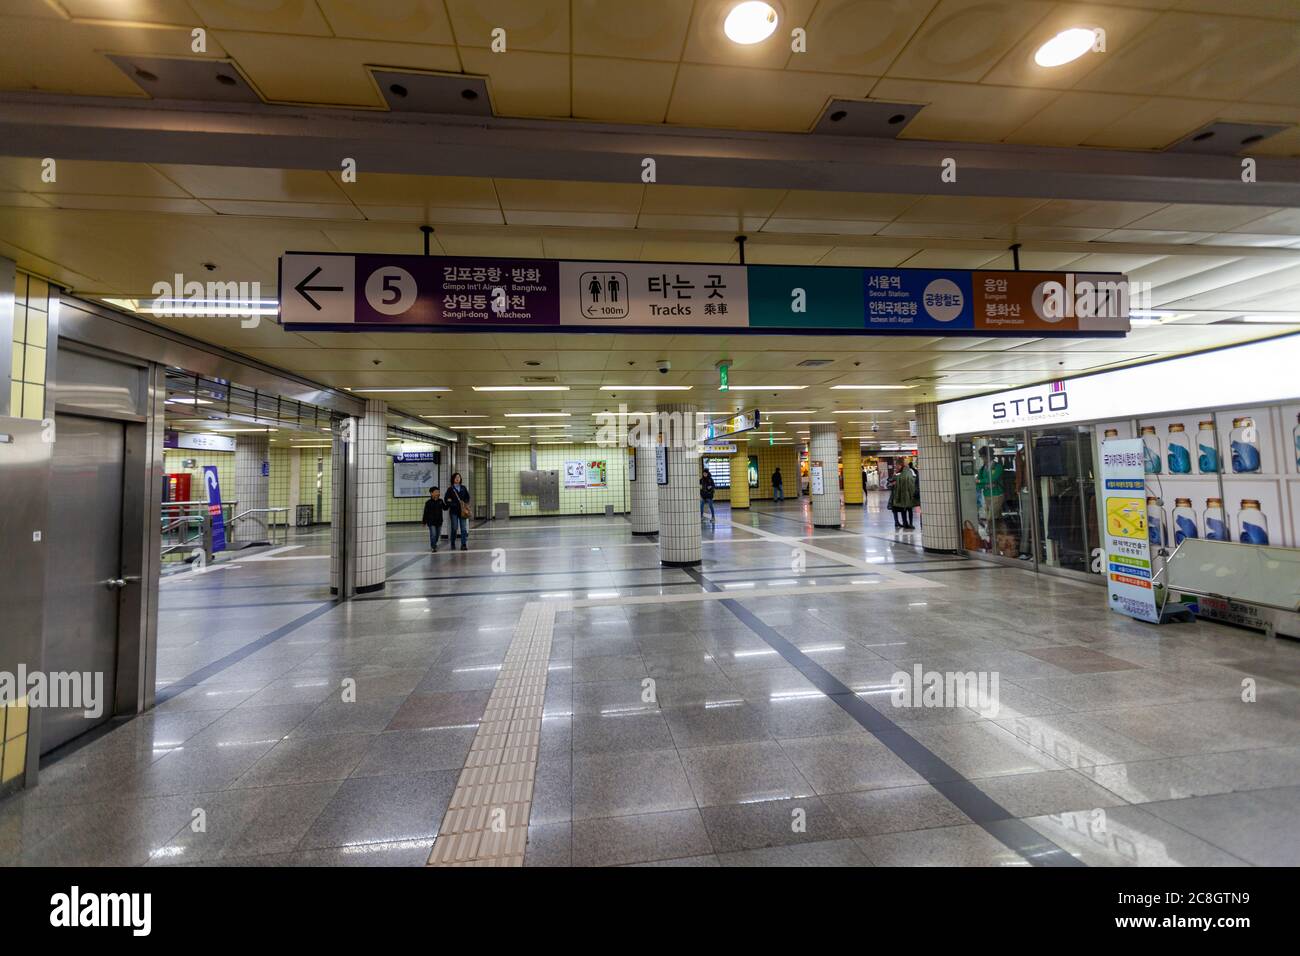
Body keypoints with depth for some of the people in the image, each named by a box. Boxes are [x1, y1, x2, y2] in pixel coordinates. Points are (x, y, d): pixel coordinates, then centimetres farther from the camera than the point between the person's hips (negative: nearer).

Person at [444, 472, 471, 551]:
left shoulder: (463, 488, 9)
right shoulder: (450, 489, 0)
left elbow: (467, 497, 14)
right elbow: (446, 499, -2)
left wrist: (465, 504, -1)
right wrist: (451, 504, -12)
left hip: (462, 511, 2)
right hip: (454, 511, -2)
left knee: (464, 528, -3)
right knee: (454, 528, 3)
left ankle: (464, 545, -1)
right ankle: (453, 544, 19)